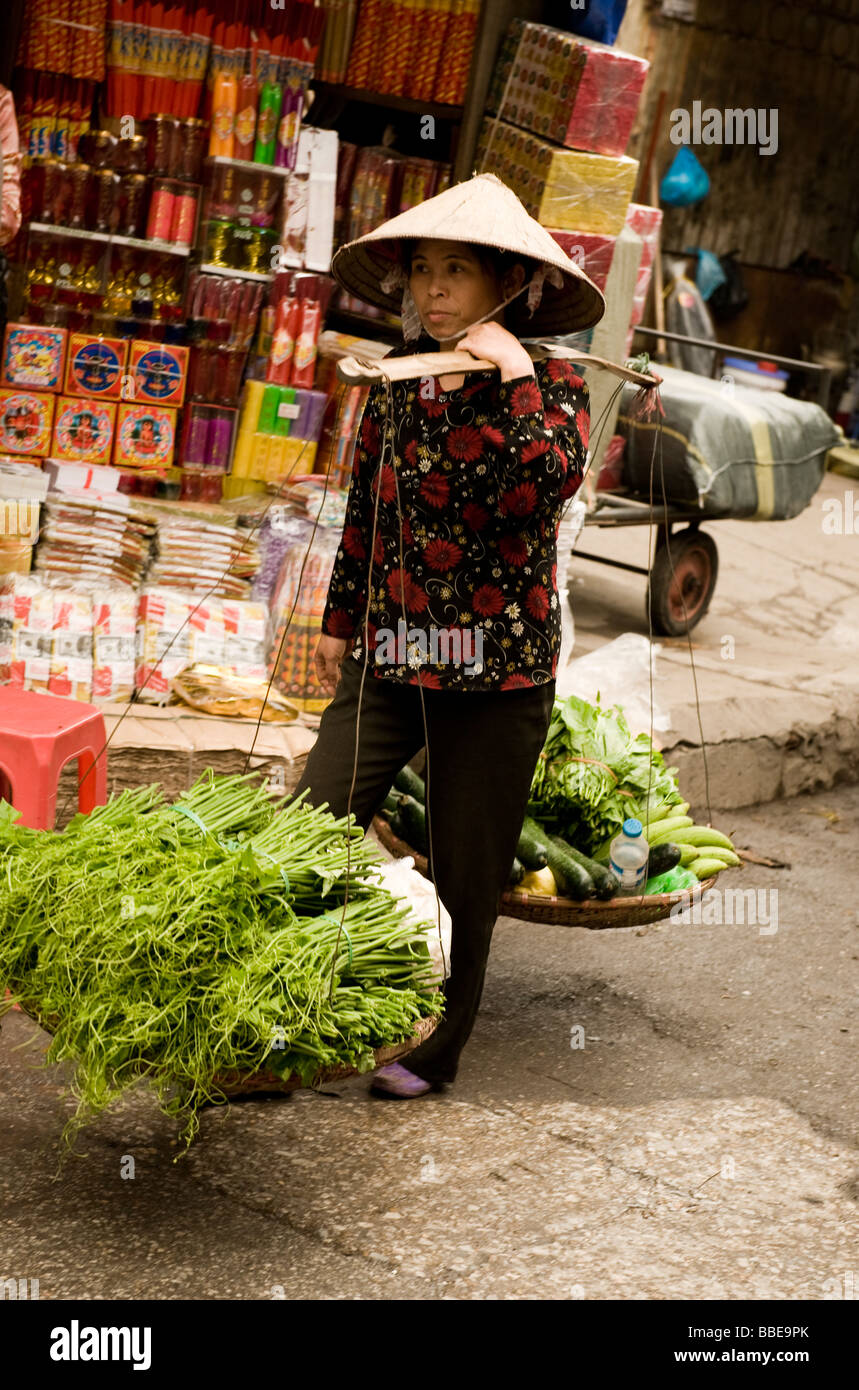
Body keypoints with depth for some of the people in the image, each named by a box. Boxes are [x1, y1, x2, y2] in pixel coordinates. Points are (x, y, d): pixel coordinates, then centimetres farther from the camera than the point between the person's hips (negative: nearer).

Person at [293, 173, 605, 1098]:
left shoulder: (549, 383, -6)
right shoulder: (395, 378, 5)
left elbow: (549, 485, -26)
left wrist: (515, 377, -25)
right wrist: (340, 622, 18)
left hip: (498, 671, -3)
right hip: (389, 651, 3)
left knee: (464, 874, 8)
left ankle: (435, 1048, 27)